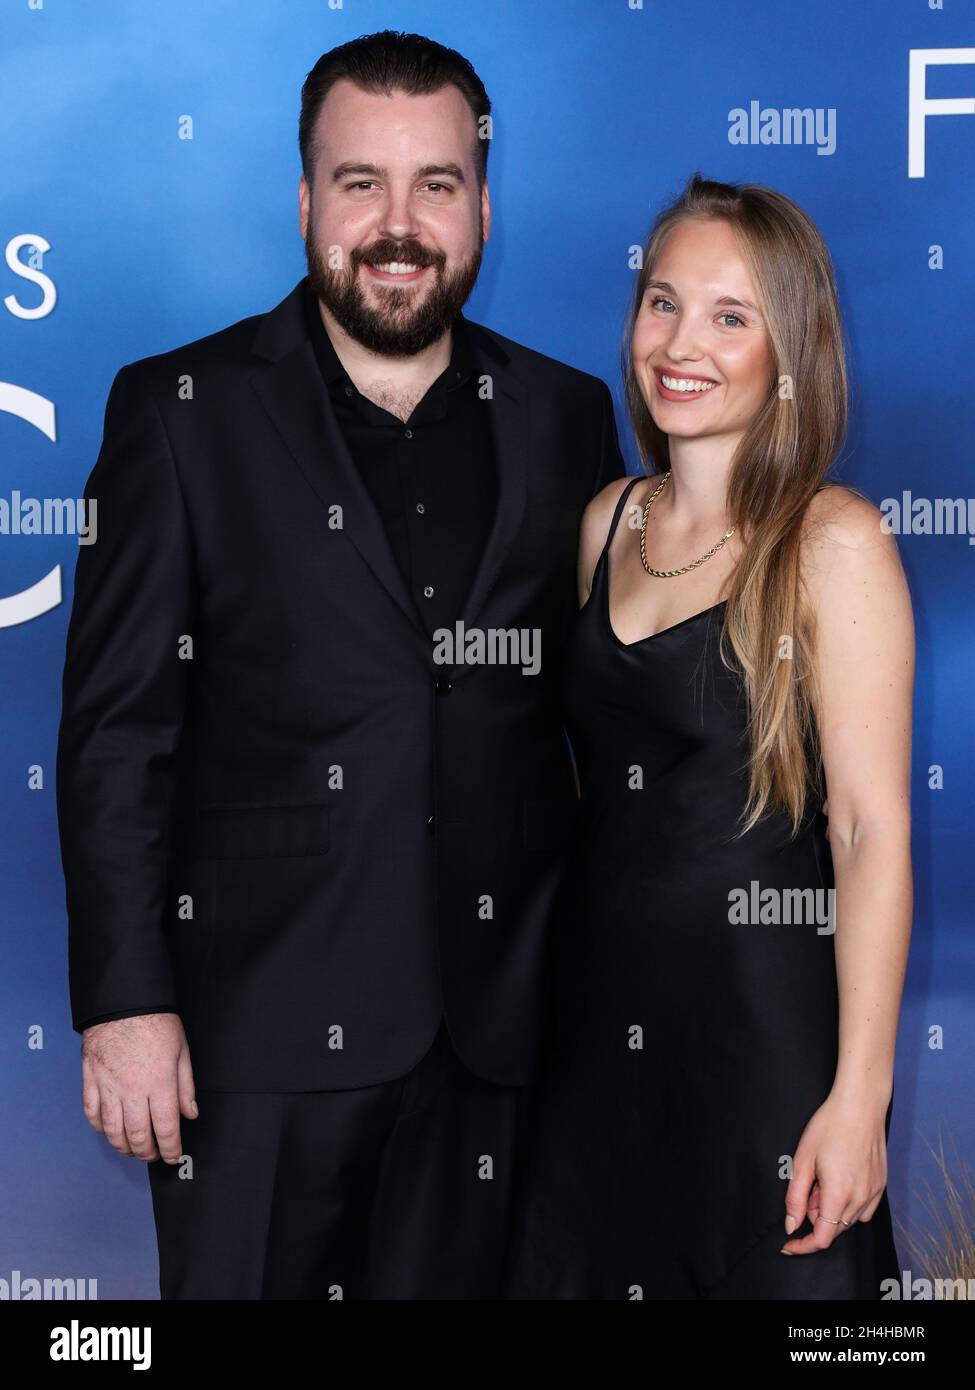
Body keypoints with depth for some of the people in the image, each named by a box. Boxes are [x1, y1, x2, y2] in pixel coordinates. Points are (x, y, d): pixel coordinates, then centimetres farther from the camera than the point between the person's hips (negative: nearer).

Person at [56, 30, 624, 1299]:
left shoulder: (565, 417, 7)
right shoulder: (181, 410, -1)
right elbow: (116, 728, -4)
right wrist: (124, 999, -9)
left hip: (498, 1024, 3)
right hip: (264, 1028, -2)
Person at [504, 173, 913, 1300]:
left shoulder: (834, 542, -11)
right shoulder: (610, 520, 6)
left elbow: (872, 830, -14)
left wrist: (860, 1093, -17)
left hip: (764, 1022, -5)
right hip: (596, 1015, 6)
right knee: (585, 1267, 15)